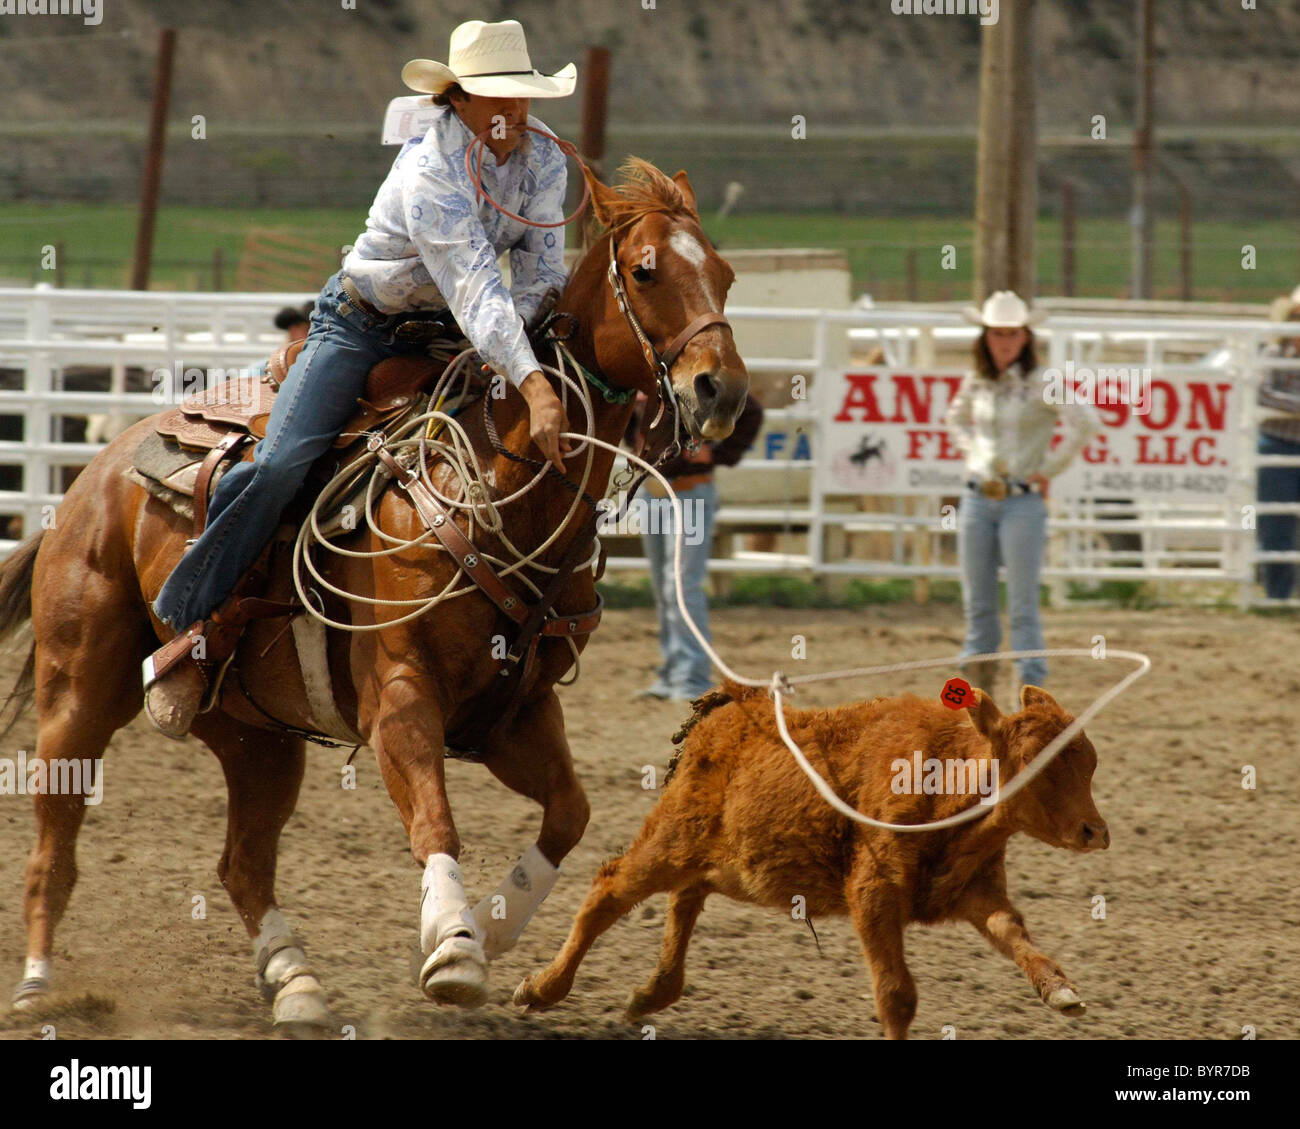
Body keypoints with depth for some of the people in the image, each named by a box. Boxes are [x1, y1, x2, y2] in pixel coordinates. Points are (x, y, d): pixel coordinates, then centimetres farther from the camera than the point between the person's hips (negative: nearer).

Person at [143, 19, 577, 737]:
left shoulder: (544, 159, -8)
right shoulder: (430, 175, -30)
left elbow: (539, 273, -9)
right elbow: (476, 288, -40)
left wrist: (514, 358, -27)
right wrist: (533, 385, -51)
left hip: (445, 331, 7)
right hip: (362, 322, -7)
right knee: (282, 463, -24)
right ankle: (184, 630, -14)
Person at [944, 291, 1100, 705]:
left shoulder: (1040, 386, -8)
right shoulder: (975, 384, 7)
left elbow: (1087, 422, -21)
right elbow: (956, 418, 29)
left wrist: (1050, 467, -15)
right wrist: (971, 452, 12)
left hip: (1023, 502, -5)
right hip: (978, 500, 5)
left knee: (1023, 606, -6)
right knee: (977, 604, 9)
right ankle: (981, 693, 18)